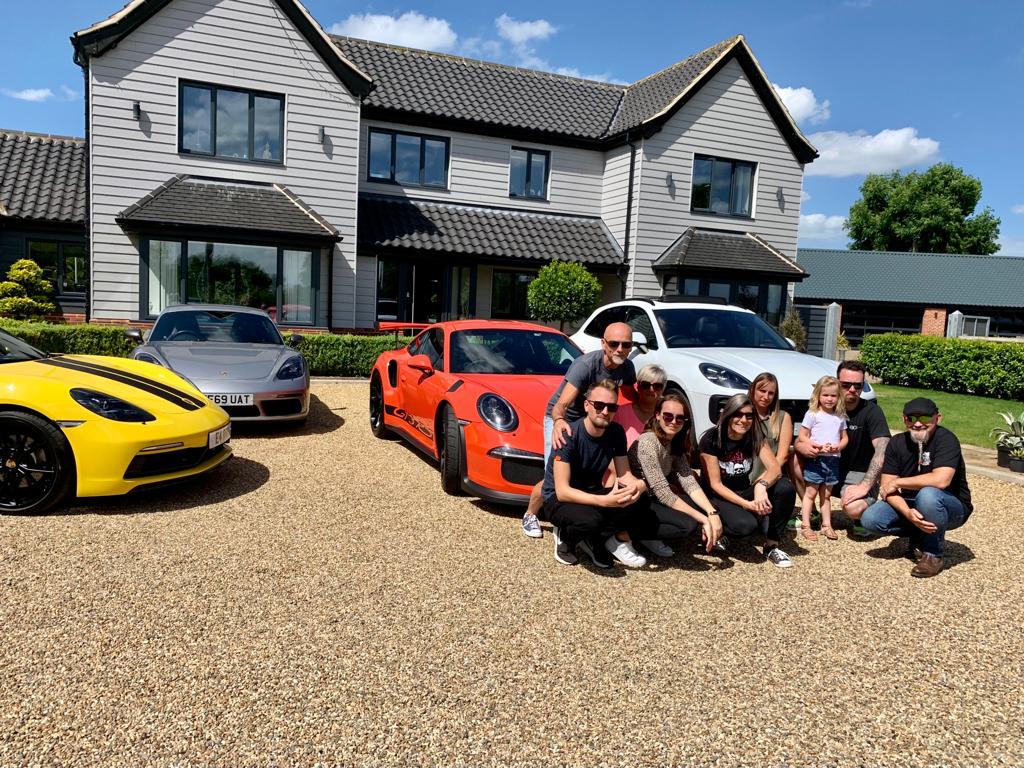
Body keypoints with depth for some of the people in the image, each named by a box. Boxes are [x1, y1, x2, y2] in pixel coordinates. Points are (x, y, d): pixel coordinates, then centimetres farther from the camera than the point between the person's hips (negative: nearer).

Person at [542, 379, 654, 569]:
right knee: (590, 519, -37)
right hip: (558, 499, -5)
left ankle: (593, 539, -4)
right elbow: (562, 491, -30)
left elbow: (624, 474, -2)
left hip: (591, 493, 6)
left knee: (640, 506, -20)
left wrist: (636, 486, -27)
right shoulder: (569, 435, -26)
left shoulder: (616, 432, -8)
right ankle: (565, 537, -4)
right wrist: (604, 501, -43)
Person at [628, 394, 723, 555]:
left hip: (653, 498, 8)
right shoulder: (648, 442, -23)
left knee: (703, 508, -6)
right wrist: (704, 519, -26)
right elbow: (662, 492, -26)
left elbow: (690, 482, -7)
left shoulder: (675, 443, 3)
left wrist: (712, 513, -23)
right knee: (688, 523, -24)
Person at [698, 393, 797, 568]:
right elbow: (715, 484, -18)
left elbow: (775, 468, -17)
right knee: (745, 525, -36)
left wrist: (761, 485, -40)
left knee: (786, 488, -22)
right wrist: (747, 504, -29)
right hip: (718, 497, -5)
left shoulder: (754, 437, -6)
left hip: (744, 492, 5)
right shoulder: (711, 439, -20)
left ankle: (772, 546, -8)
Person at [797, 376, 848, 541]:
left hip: (833, 460, 5)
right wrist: (819, 446, -18)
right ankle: (806, 526, 4)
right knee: (810, 493, 0)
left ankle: (826, 525, 23)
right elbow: (802, 436, -7)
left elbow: (845, 437, 13)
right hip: (815, 459, -5)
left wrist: (838, 446, -9)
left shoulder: (840, 416, 9)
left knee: (826, 495, 15)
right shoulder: (812, 414, -6)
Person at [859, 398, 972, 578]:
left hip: (952, 508, -5)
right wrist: (908, 513, -29)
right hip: (909, 505, 5)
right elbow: (887, 486, -10)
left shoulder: (945, 439, -20)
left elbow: (940, 480, -36)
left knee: (928, 494, -38)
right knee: (870, 518, -19)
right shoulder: (897, 443, -5)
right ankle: (919, 537, 8)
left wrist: (897, 482, -23)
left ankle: (932, 554, -14)